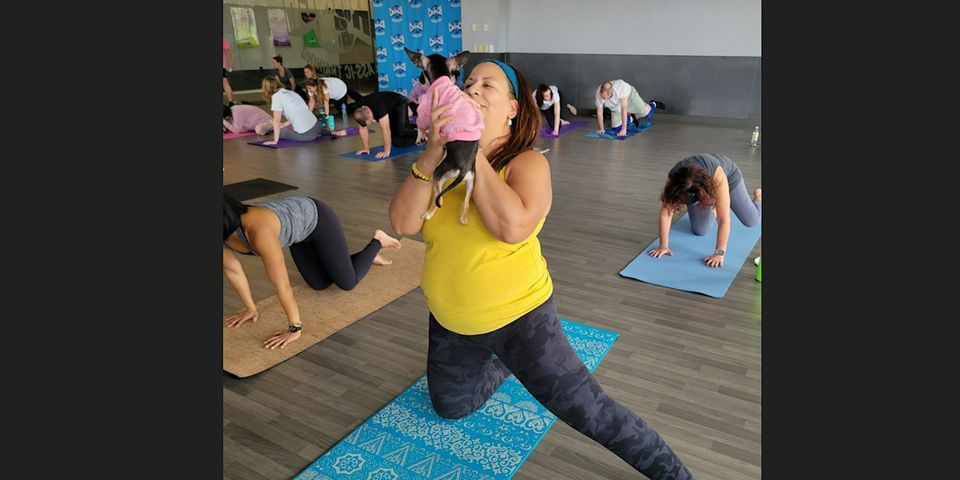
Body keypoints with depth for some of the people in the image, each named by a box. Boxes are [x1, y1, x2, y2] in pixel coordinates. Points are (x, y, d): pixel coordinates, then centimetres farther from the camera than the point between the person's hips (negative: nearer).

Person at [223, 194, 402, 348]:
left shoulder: (259, 230, -45)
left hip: (317, 219, -6)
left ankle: (378, 241, 27)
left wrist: (295, 328, -32)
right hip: (297, 227, 6)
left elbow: (282, 285, -40)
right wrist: (250, 308, 0)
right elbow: (232, 270, -7)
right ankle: (368, 256, 36)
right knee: (319, 284, 13)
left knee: (348, 282, 3)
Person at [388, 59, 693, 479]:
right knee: (451, 407, 26)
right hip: (450, 321, 6)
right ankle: (502, 365, 52)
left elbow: (513, 226, -36)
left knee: (590, 413, -6)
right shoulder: (442, 162, -2)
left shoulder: (527, 162, -16)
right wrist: (432, 155, -28)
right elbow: (403, 223, -15)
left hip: (518, 317, -5)